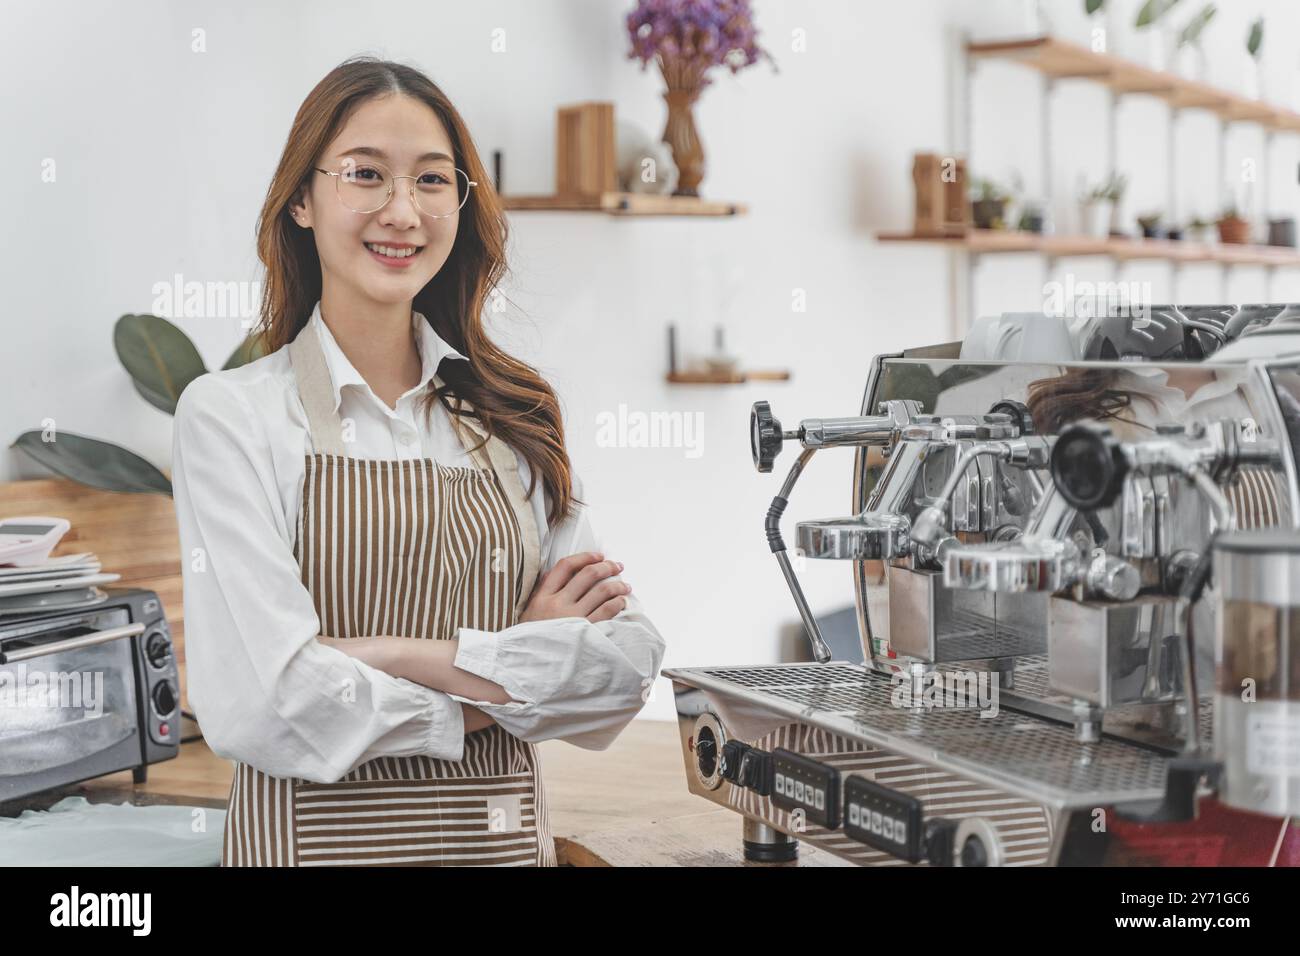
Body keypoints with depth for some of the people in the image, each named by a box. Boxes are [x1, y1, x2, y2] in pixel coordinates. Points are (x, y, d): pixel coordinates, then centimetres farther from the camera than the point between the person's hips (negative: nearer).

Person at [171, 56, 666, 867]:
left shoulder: (516, 417, 4)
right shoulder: (232, 414, -8)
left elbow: (631, 661, -4)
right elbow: (263, 707, -18)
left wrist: (412, 656, -16)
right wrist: (513, 680, -9)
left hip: (506, 832, 4)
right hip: (316, 837, -4)